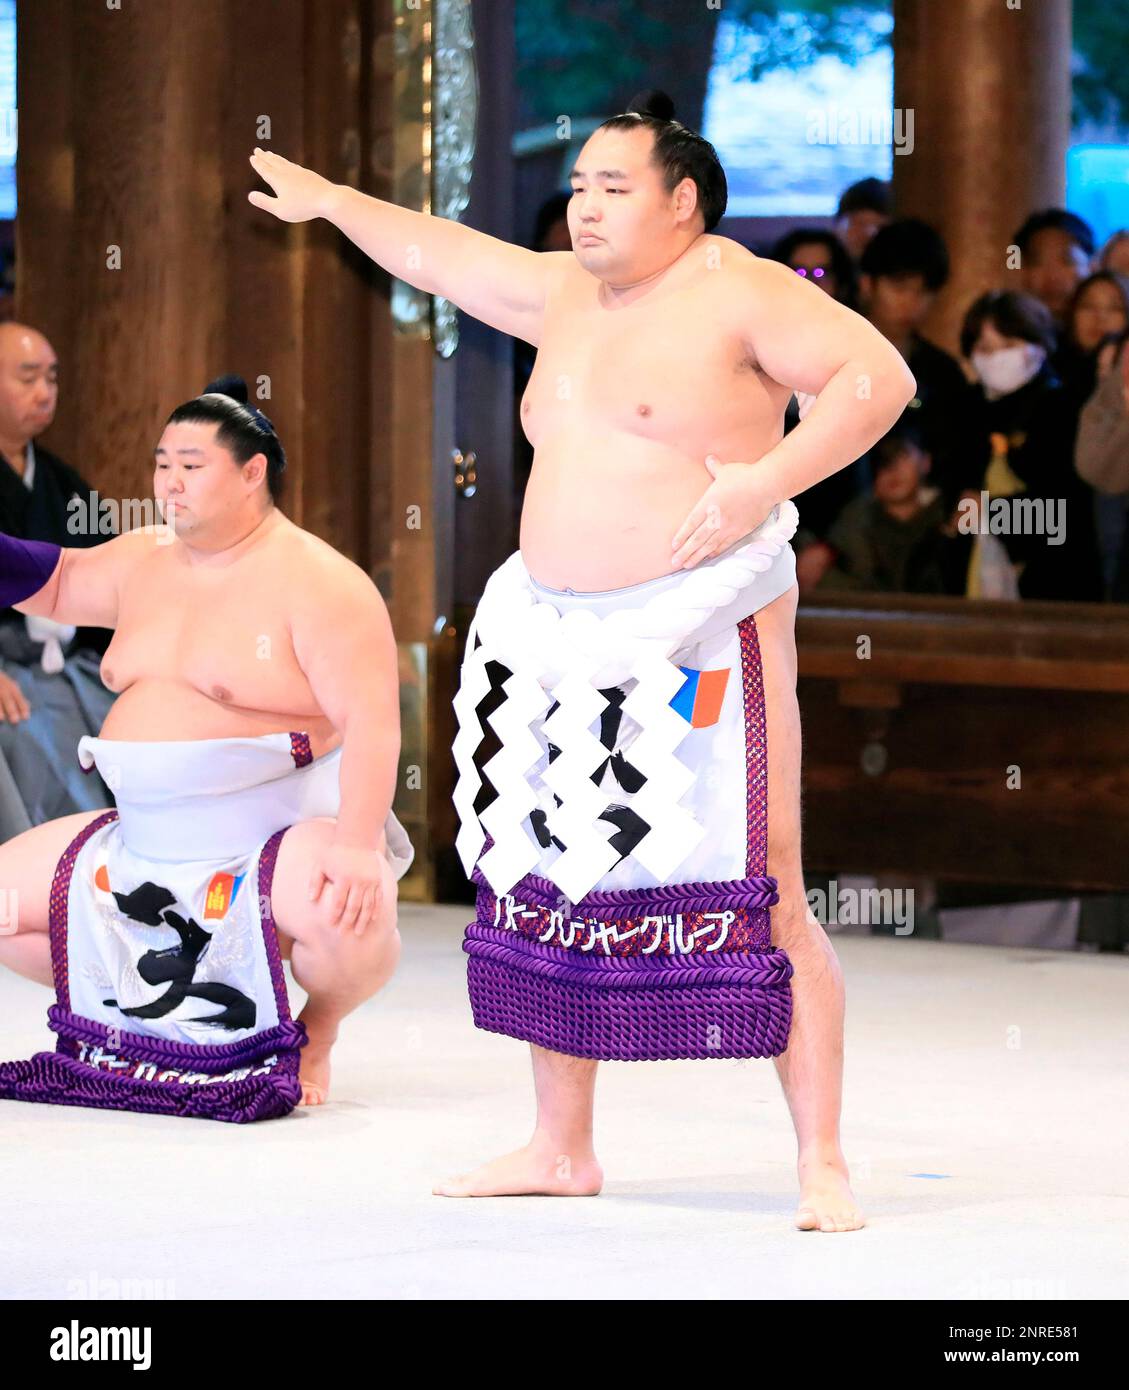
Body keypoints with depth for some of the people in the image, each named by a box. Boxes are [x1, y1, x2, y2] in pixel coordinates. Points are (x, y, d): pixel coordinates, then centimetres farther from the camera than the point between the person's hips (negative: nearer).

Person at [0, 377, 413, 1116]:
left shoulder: (318, 582, -13)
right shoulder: (146, 560, 10)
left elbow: (370, 720, -21)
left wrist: (357, 847, -33)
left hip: (287, 832, -7)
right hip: (144, 845, 7)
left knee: (347, 919, -39)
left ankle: (317, 1027, -3)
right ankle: (150, 1011, 20)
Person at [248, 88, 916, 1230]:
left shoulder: (738, 293, -7)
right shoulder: (566, 293, 15)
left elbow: (877, 376, -14)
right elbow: (440, 255, 30)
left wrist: (769, 479, -21)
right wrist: (331, 202, 38)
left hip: (704, 647, -8)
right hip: (567, 641, 8)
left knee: (759, 897, -11)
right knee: (554, 886, 10)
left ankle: (822, 1165, -9)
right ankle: (561, 1148, 21)